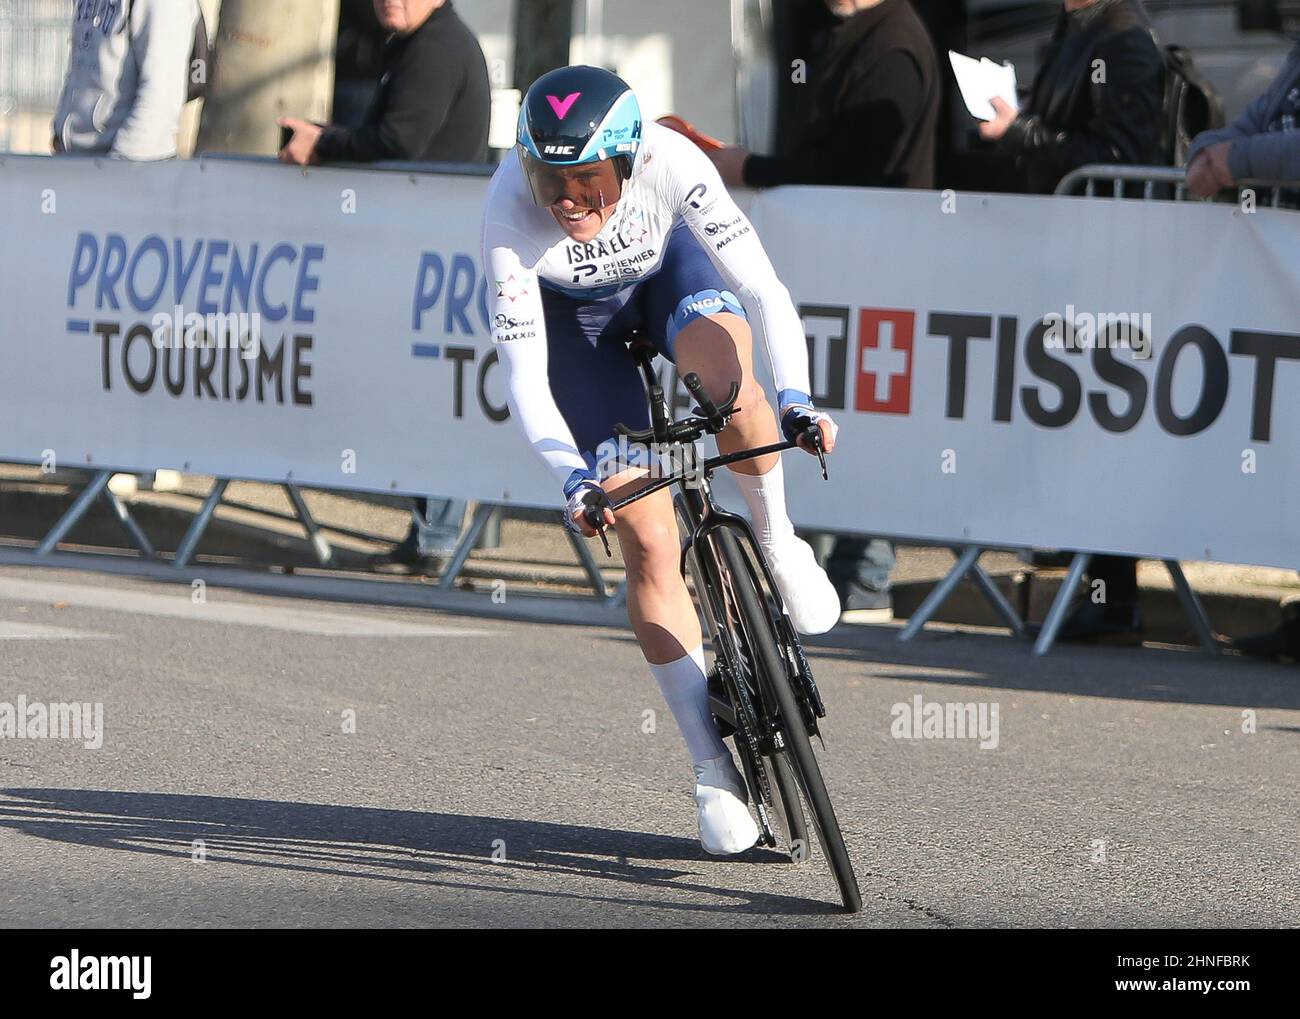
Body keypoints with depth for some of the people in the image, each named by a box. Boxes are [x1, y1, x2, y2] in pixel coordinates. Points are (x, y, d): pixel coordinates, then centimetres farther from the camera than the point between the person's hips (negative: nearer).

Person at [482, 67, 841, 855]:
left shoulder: (670, 163, -35)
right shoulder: (511, 213, -35)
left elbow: (764, 290, -34)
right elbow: (525, 377, -31)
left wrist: (794, 399, -49)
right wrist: (574, 478, -45)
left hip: (668, 268, 0)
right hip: (575, 315, 0)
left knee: (724, 370, -37)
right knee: (649, 541, -9)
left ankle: (779, 544, -8)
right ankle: (713, 768, 2)